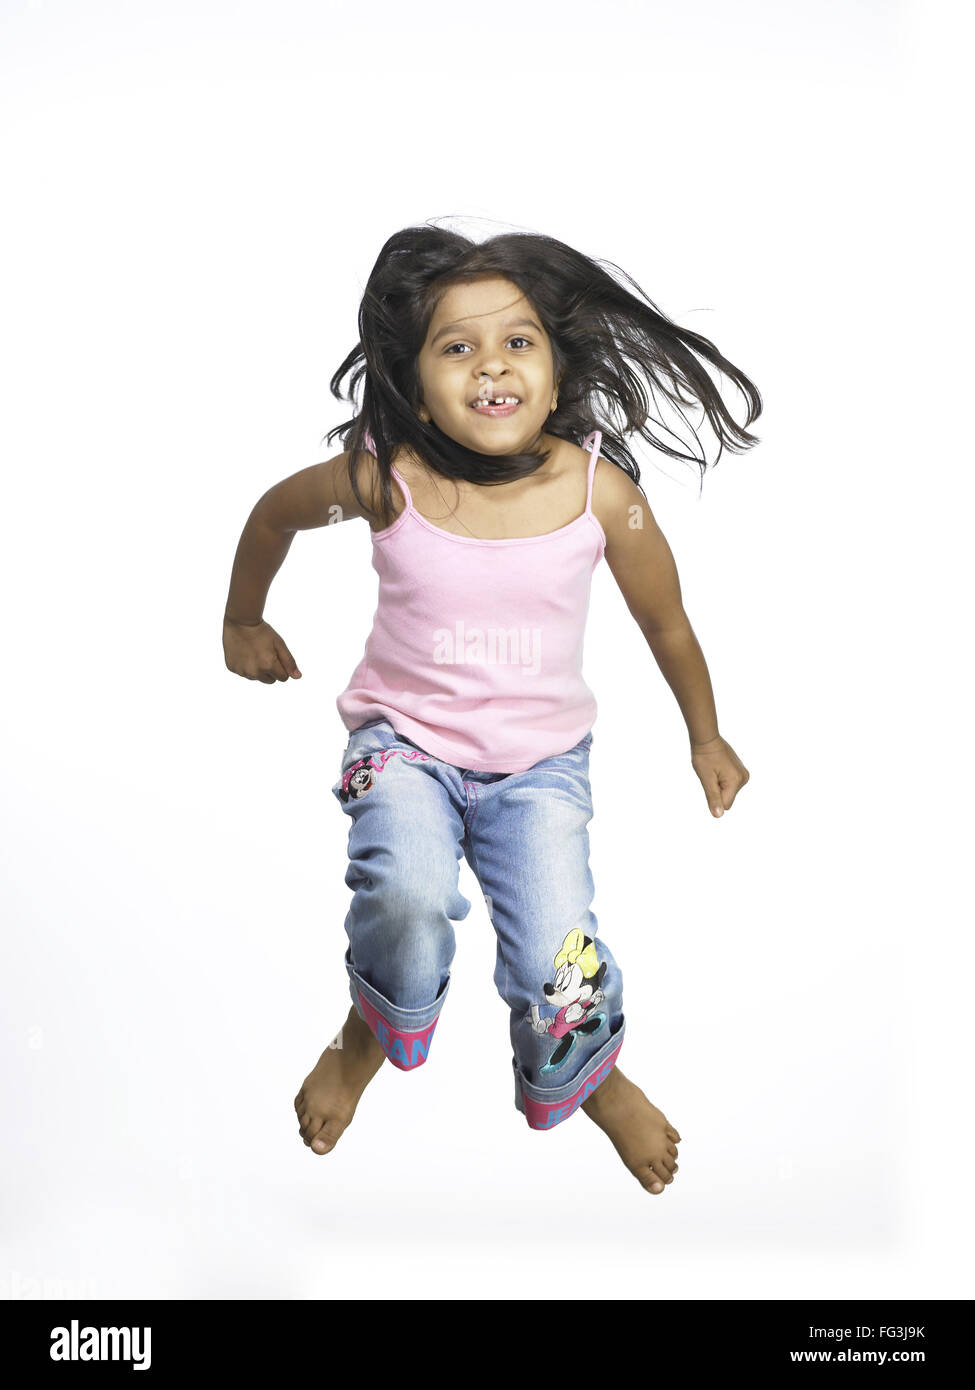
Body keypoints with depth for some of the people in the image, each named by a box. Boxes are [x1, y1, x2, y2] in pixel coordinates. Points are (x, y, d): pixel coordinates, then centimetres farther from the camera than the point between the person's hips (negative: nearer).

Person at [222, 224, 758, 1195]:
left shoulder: (602, 492, -16)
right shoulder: (384, 480, -18)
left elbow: (665, 624, 1)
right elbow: (274, 512, 4)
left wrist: (705, 737, 15)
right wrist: (243, 621, 19)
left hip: (540, 757, 1)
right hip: (404, 737, 0)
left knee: (558, 961, -14)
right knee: (407, 895, -30)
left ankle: (587, 1074, 26)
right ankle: (373, 1033, 8)